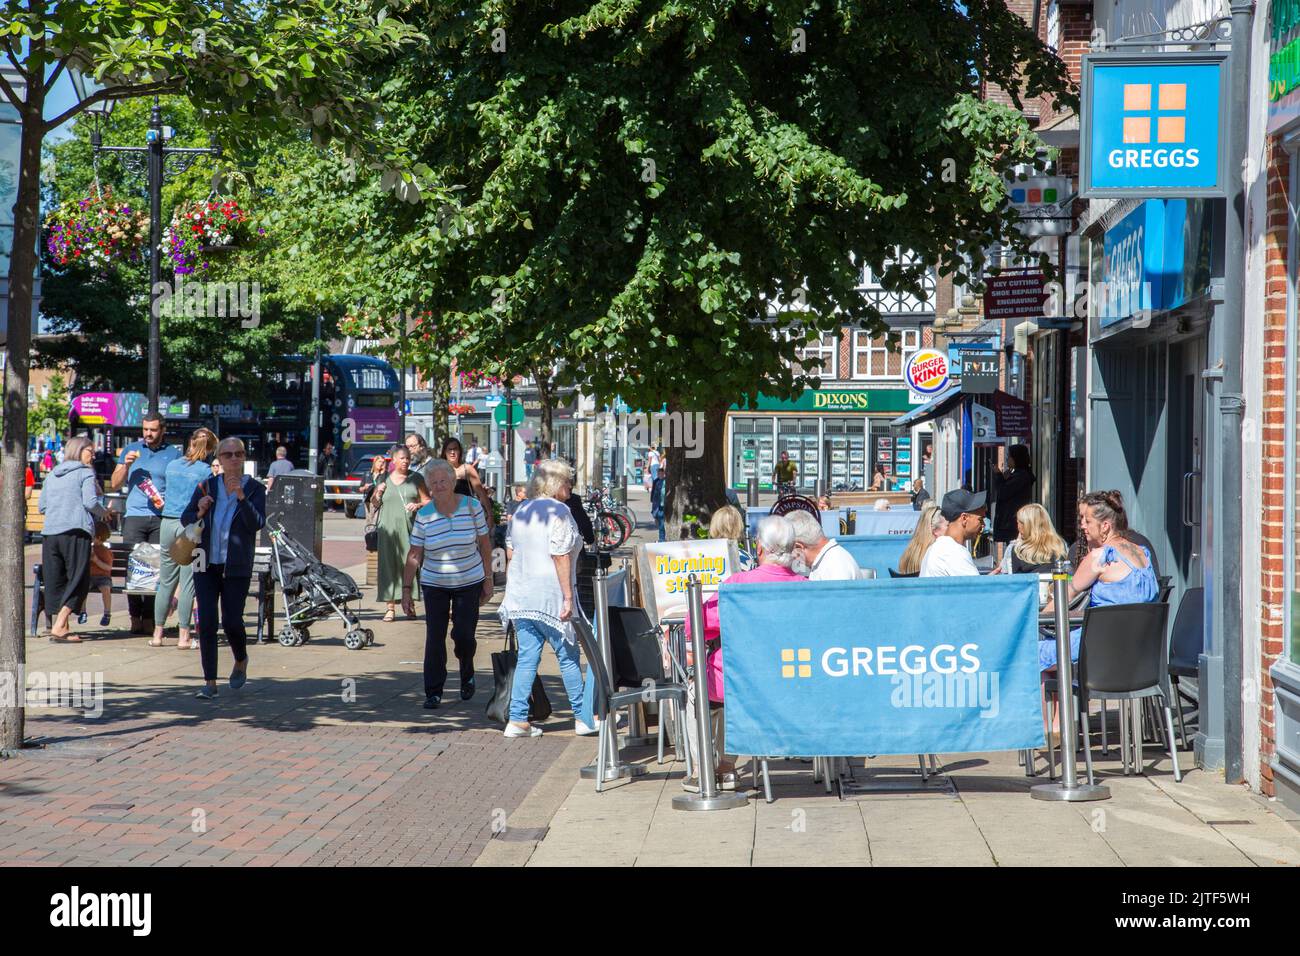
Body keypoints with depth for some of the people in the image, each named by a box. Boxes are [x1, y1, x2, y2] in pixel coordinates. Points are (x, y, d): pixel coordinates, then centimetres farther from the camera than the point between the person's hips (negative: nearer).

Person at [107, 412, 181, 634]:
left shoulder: (173, 454, 10)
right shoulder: (131, 450, 15)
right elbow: (114, 484, 14)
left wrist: (167, 501, -9)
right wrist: (126, 465, -3)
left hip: (162, 518, -1)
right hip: (134, 516, 1)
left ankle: (150, 618, -3)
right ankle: (135, 618, -3)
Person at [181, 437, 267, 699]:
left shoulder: (254, 488, -1)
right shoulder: (207, 486, 6)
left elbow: (257, 524, -14)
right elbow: (185, 519, 8)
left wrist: (241, 497, -26)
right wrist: (199, 512, -13)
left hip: (236, 567, -2)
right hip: (206, 564, 2)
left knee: (232, 621, -3)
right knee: (206, 622, -4)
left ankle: (241, 661, 29)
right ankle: (210, 682, 2)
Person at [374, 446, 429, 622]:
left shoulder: (416, 478, 10)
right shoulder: (384, 479, 13)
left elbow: (428, 500, 10)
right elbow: (374, 504, 20)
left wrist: (418, 505, -10)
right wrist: (378, 493, 0)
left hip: (410, 528, -1)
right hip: (388, 529, 1)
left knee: (410, 563, -4)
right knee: (389, 564, -4)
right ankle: (390, 606, -4)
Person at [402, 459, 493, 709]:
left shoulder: (472, 506, -6)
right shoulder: (424, 515, -6)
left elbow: (484, 543, 2)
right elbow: (414, 555, -2)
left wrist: (488, 579, 2)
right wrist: (406, 590, -5)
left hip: (469, 582, -1)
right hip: (434, 584, 1)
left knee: (463, 634, -6)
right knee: (435, 637, -4)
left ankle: (467, 675, 25)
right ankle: (433, 692, 5)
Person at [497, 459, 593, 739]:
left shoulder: (521, 511, 12)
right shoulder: (559, 512, -11)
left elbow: (510, 553, 15)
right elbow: (560, 557, -17)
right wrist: (568, 596, -15)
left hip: (521, 597, 7)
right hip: (550, 597, -7)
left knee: (526, 658, 7)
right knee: (568, 657, 5)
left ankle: (517, 720, 4)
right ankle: (582, 718, 12)